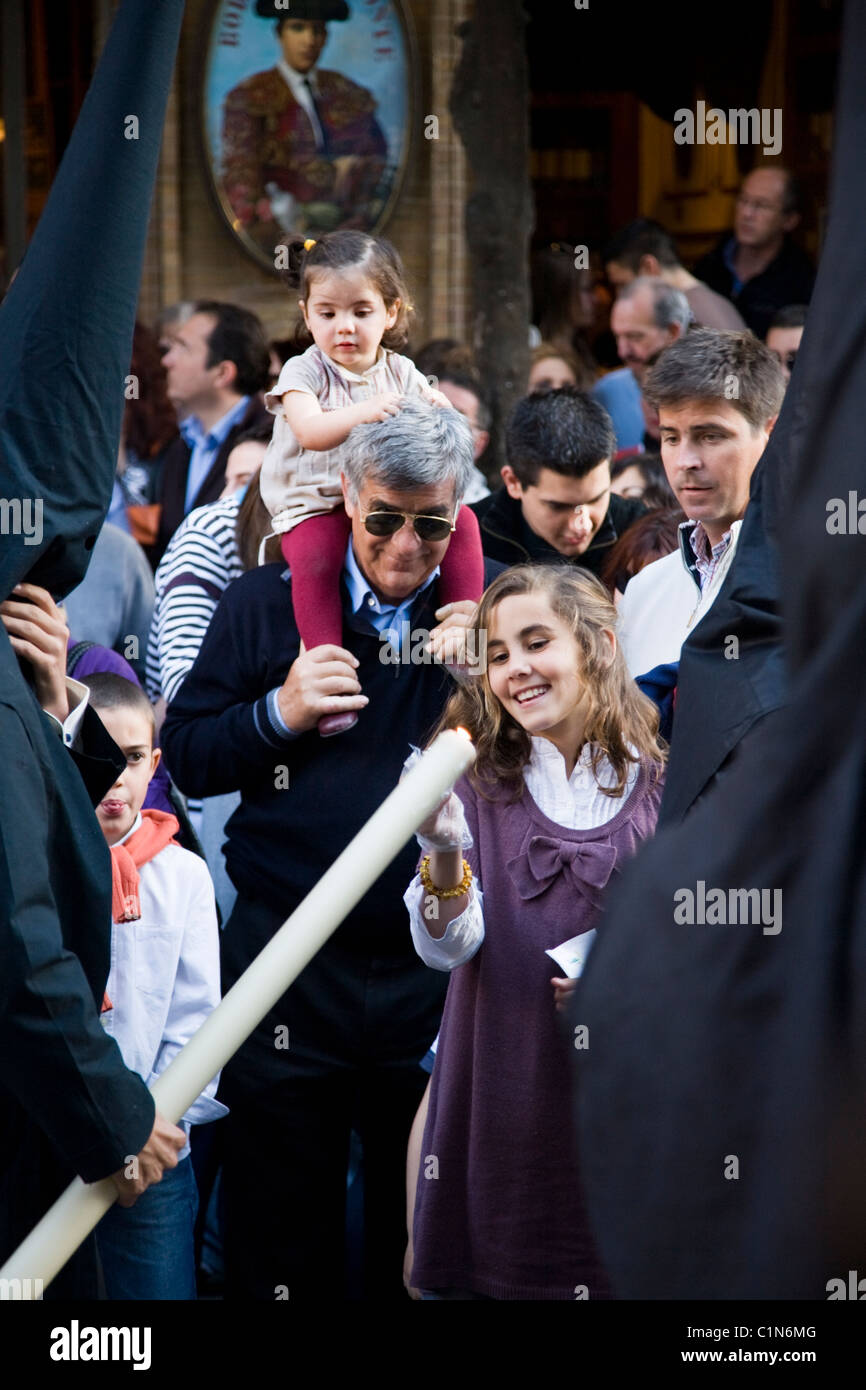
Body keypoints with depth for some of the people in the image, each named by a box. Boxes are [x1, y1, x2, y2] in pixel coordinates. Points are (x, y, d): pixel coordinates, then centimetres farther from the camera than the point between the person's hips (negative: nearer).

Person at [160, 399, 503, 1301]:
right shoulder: (264, 604, 5)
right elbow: (184, 755, 5)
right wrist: (278, 715, -10)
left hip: (436, 970, 0)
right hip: (288, 967, 0)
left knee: (423, 1244, 10)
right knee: (278, 1239, 7)